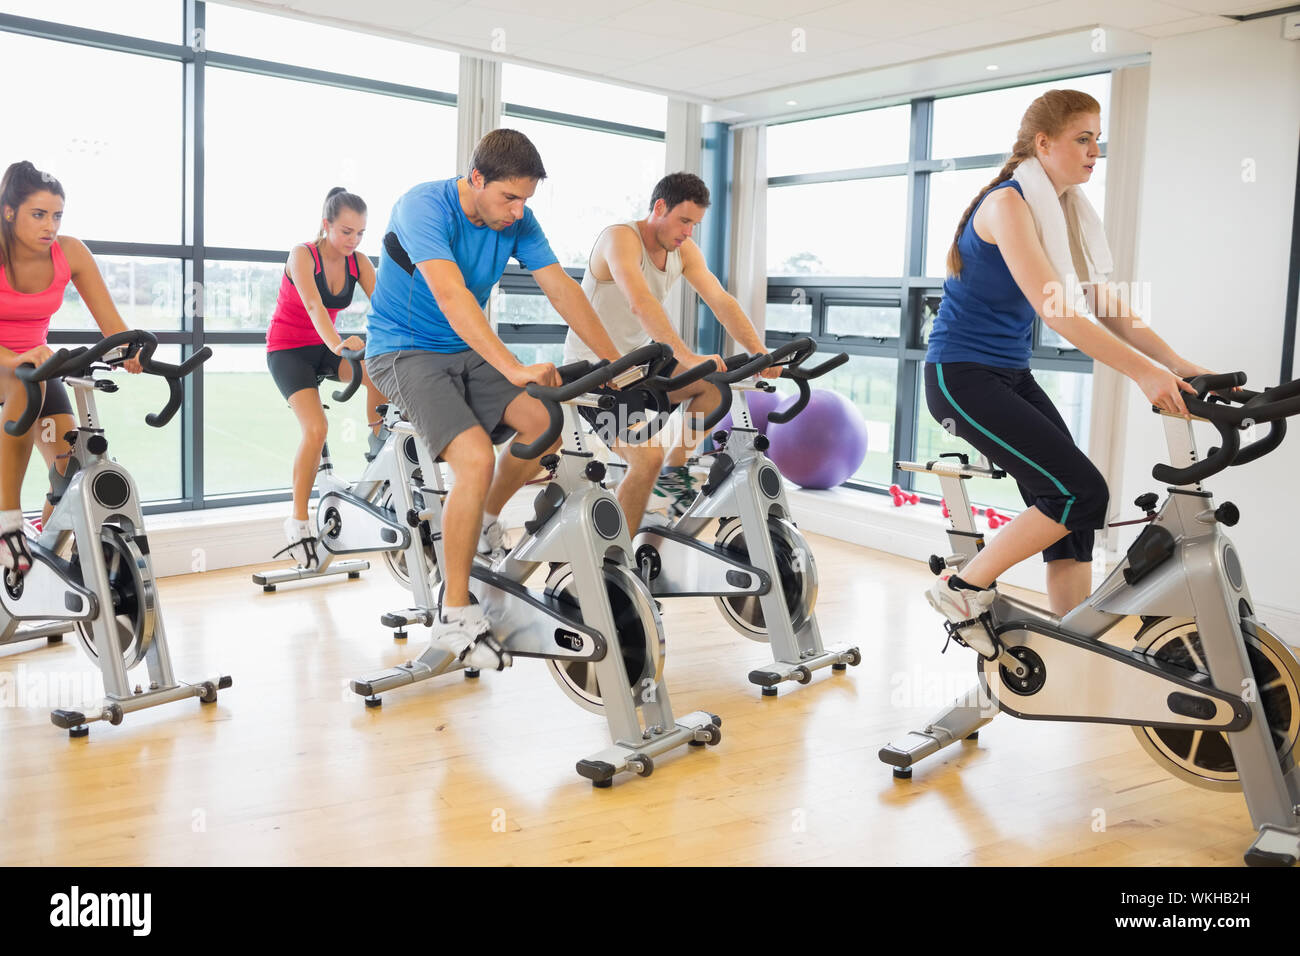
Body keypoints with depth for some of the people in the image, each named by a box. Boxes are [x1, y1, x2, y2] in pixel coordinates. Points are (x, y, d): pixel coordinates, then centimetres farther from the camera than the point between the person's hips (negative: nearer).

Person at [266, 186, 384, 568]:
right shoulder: (302, 255, -19)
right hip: (288, 349, -4)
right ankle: (299, 520, -11)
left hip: (325, 346, 4)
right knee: (316, 428, -24)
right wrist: (338, 344, -55)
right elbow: (313, 305, -36)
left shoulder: (358, 262, -6)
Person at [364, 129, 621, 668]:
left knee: (543, 422, -18)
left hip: (467, 351, 6)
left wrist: (615, 364, -13)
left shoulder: (517, 220, -3)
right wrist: (514, 370, -48)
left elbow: (563, 291, -5)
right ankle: (455, 617, -16)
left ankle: (486, 523, 10)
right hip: (405, 351, -6)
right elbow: (452, 296, -37)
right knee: (476, 458, -28)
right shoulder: (424, 207, -23)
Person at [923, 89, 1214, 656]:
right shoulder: (1008, 203, -16)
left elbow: (1108, 307, 6)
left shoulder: (1067, 213, 10)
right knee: (1081, 490, -16)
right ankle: (962, 590, -1)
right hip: (961, 375, -8)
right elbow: (1052, 307, -26)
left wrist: (1179, 366, -7)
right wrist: (1142, 371, -31)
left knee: (1071, 505, 0)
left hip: (1011, 375, 8)